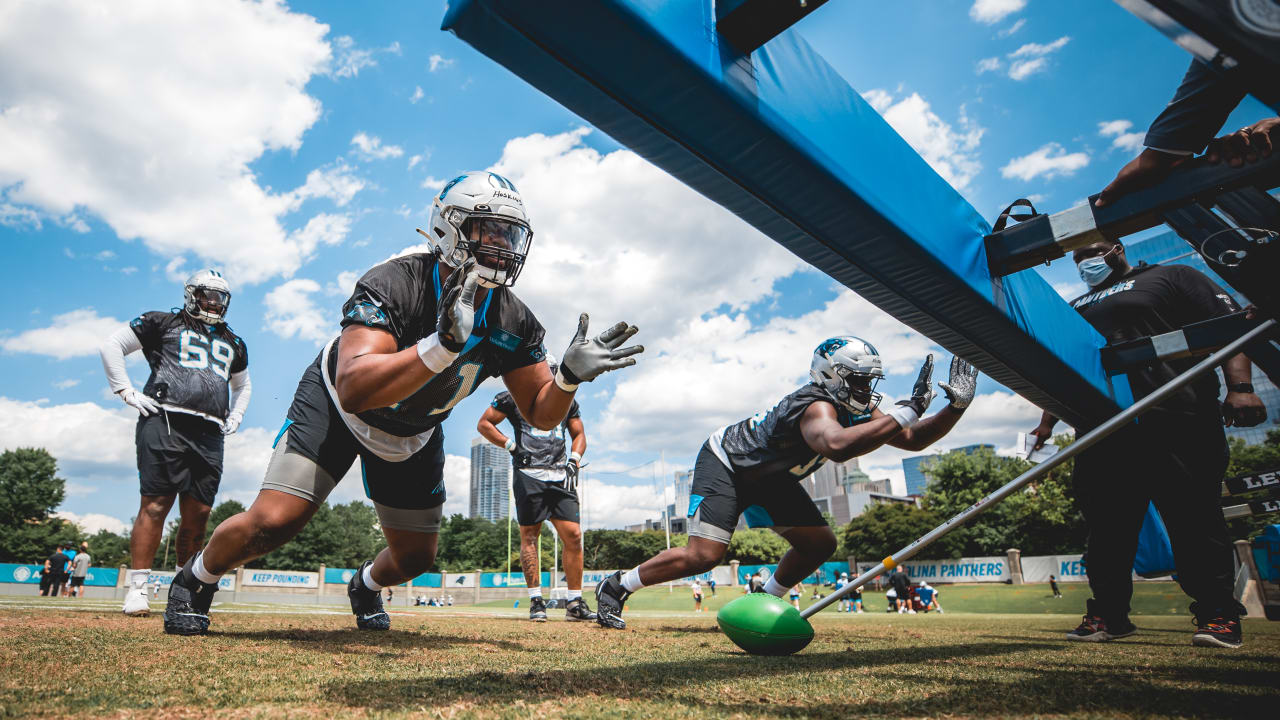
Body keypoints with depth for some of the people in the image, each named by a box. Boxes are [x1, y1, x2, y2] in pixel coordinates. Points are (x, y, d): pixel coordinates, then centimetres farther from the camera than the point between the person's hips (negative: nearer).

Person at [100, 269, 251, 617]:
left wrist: (234, 418, 22)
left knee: (198, 514, 3)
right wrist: (128, 393, -1)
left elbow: (243, 386, 38)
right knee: (155, 505, -9)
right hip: (164, 422, -4)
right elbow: (111, 345, 9)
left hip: (209, 434, 5)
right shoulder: (163, 323, 11)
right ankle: (137, 589, -4)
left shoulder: (233, 344, 25)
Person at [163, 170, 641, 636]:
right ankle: (196, 580, 22)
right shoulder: (393, 285, -35)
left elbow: (541, 414, -13)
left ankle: (366, 585, 50)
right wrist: (443, 345, -60)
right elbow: (353, 390, -49)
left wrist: (570, 376, -34)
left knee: (414, 558, 11)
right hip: (337, 405, -4)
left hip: (414, 434, 5)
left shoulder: (513, 323, -21)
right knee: (273, 523, -15)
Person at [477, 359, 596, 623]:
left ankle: (575, 603, 5)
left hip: (560, 476, 4)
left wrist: (574, 461, 6)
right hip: (529, 474, -3)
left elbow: (579, 435, 24)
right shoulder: (514, 397, 5)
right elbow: (484, 424, 7)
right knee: (529, 536, -1)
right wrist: (512, 446, -3)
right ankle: (535, 600, 7)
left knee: (573, 535, -2)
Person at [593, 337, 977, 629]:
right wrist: (906, 412, -52)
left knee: (820, 544, 2)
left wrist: (956, 407, -14)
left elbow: (912, 439, -1)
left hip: (765, 476, 9)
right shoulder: (817, 406, -33)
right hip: (724, 463, -9)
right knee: (703, 556, -20)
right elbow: (837, 446, -57)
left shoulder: (855, 409, -5)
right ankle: (615, 587, -1)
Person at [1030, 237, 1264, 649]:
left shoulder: (1169, 277, 14)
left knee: (1194, 517, -4)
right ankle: (1108, 614, 9)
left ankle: (1217, 614, 6)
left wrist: (1239, 388, -13)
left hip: (1175, 422, -4)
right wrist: (1047, 421, 21)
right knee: (1106, 523, 3)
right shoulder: (1075, 309, 29)